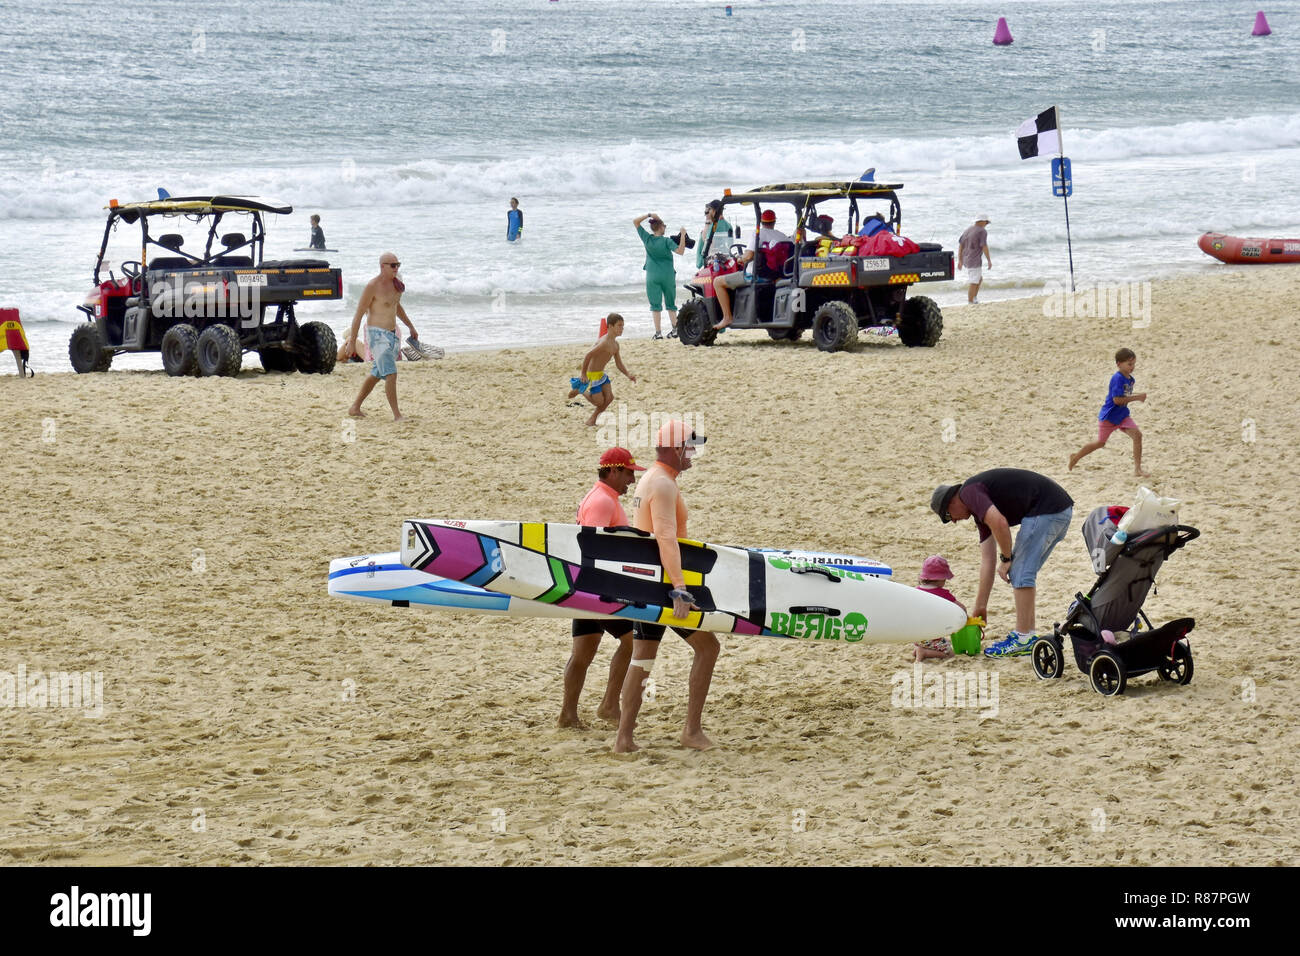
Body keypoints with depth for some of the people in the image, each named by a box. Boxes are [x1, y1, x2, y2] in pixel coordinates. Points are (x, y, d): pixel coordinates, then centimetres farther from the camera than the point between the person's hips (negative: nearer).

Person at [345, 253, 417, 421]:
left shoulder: (396, 282, 8)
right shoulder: (372, 286, -15)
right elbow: (358, 315, -12)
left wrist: (410, 326, 30)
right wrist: (352, 341, -12)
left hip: (392, 335, 9)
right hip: (377, 335, -9)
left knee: (377, 374, 16)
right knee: (391, 374, -16)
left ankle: (355, 408, 28)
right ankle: (397, 416, -15)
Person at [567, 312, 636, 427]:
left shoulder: (615, 344, 6)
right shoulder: (605, 342, -25)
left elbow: (619, 364, 12)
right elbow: (587, 356, -30)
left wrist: (628, 375, -4)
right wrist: (584, 374, -22)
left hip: (601, 374, 9)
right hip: (591, 375, -9)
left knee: (609, 397, 1)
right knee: (599, 401, -1)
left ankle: (592, 419, 17)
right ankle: (579, 389, 21)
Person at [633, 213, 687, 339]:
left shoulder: (647, 239, -2)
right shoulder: (666, 241, -8)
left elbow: (635, 222, 4)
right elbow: (680, 251, -18)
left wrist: (649, 215, 1)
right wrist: (683, 236, -12)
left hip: (652, 276, 1)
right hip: (668, 275, -1)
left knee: (655, 305, 1)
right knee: (671, 304, 11)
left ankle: (658, 332, -6)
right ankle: (675, 329, 4)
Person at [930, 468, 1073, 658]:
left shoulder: (969, 492, -5)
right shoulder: (981, 508, 23)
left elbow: (999, 523, -22)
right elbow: (987, 559, 25)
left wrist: (1006, 559, -7)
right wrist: (980, 606, 27)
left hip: (1045, 510, -10)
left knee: (1021, 573, -5)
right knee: (1023, 572, 17)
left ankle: (1024, 639, -2)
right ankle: (1029, 636, 19)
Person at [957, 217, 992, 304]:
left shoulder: (967, 231, 12)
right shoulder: (983, 232, -11)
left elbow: (960, 245, 12)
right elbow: (984, 247, -18)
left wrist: (960, 261, 15)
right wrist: (989, 261, -11)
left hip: (966, 261, 8)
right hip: (975, 261, -8)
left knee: (980, 279, 21)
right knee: (974, 283, -3)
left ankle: (974, 298, 17)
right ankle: (970, 303, -2)